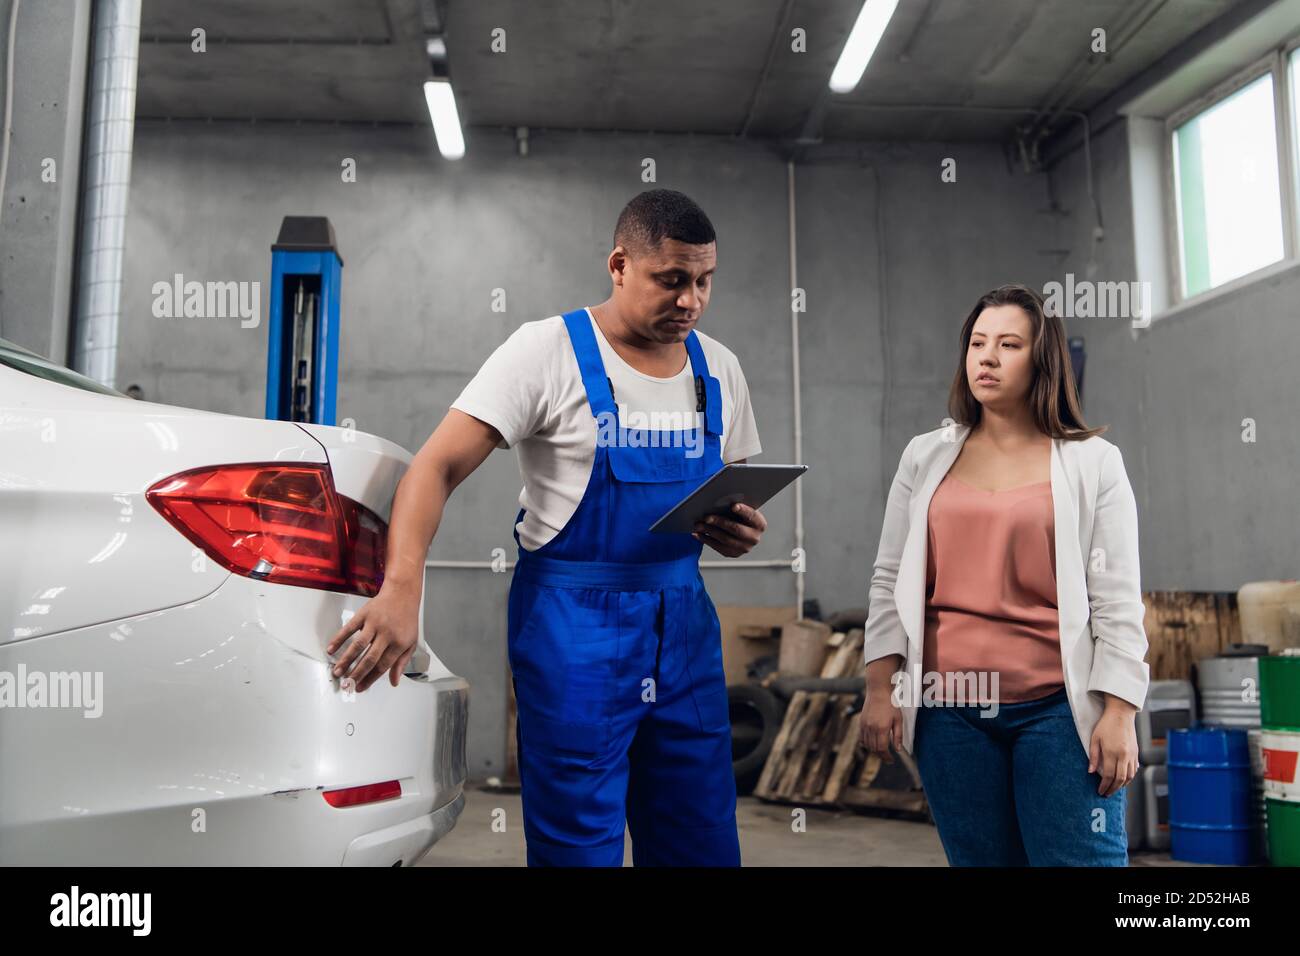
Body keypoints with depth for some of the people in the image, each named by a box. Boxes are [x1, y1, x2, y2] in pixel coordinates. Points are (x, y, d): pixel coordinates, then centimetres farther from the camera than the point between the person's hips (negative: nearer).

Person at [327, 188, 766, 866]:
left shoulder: (719, 368, 8)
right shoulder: (548, 351, -9)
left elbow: (740, 499, 18)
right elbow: (438, 466, -16)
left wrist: (741, 532, -7)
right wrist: (402, 587, -31)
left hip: (685, 619, 6)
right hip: (570, 618, -5)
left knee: (703, 841, 13)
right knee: (579, 842, 3)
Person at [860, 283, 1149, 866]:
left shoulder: (1093, 461, 3)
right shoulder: (925, 456, 9)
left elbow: (1117, 599, 0)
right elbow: (890, 581, 9)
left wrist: (1119, 714, -6)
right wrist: (880, 688, 4)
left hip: (1059, 708, -2)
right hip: (948, 708, 2)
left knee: (1081, 858, -1)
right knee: (977, 858, 10)